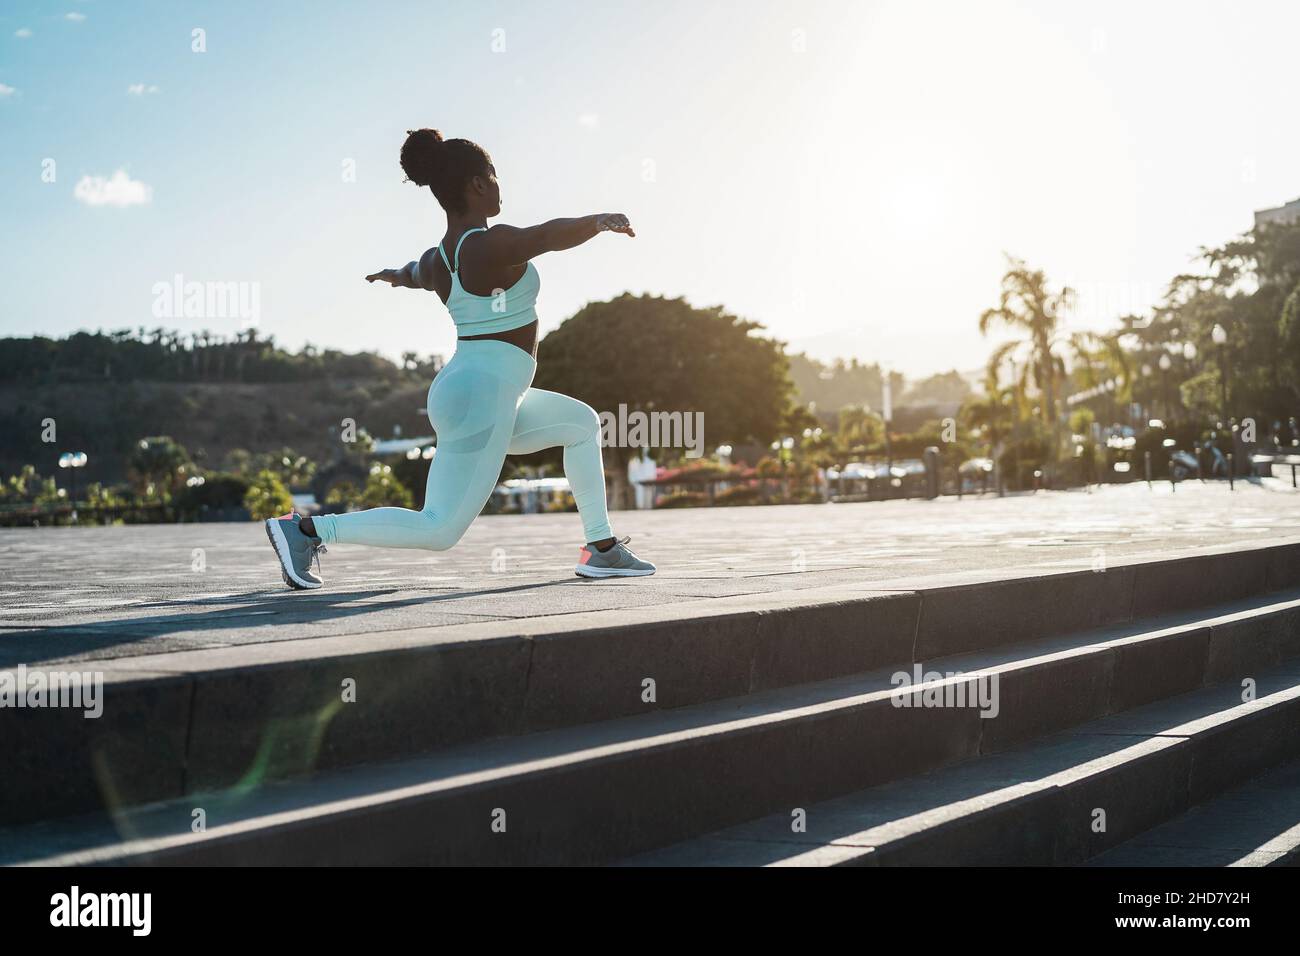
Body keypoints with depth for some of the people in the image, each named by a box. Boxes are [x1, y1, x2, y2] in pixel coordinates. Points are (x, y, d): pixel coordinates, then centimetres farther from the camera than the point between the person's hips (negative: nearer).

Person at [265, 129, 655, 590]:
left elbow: (414, 273, 35)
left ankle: (602, 548, 22)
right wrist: (599, 220, -34)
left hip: (486, 398, 11)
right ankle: (307, 530, -8)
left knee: (582, 423, 22)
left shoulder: (436, 260, 11)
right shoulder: (491, 244, -16)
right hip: (480, 400, -11)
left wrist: (395, 275, 55)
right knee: (439, 530, -8)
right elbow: (550, 235, -35)